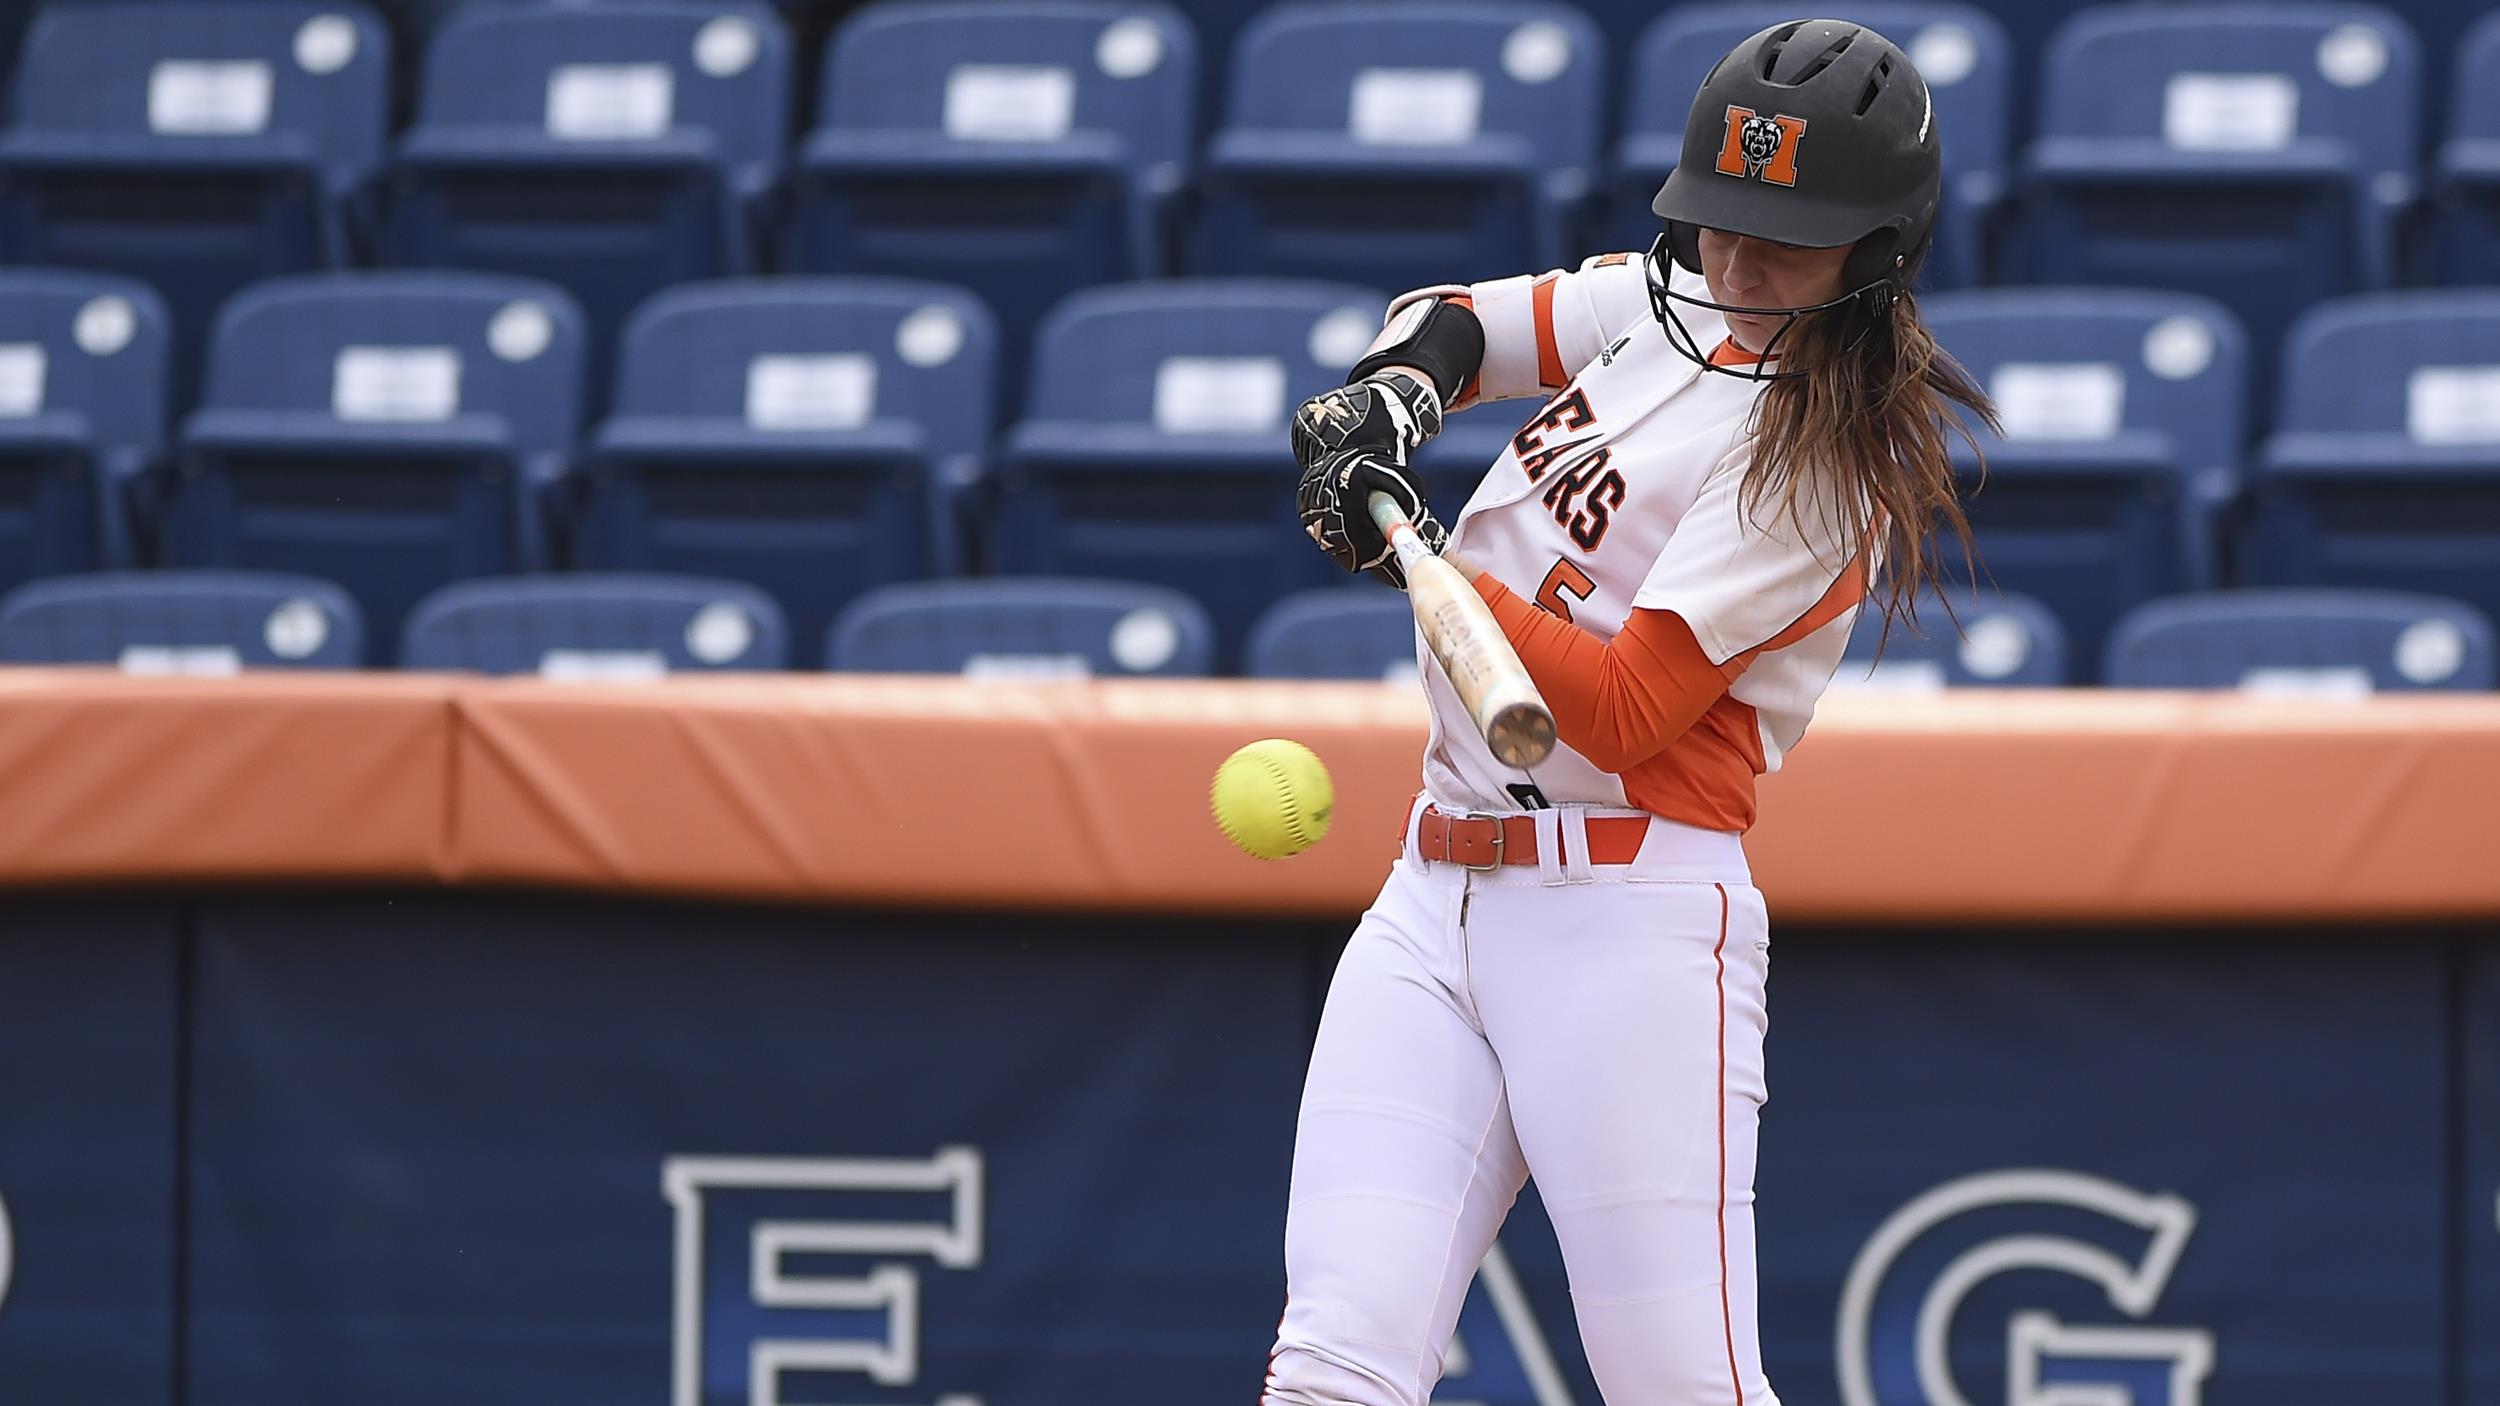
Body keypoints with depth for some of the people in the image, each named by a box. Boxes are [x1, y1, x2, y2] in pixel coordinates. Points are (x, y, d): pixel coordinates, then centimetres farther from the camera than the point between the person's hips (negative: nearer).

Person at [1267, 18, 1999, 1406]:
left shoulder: (1820, 458, -11)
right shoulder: (1660, 302, 12)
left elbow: (1619, 711, -18)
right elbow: (1452, 322, 25)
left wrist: (1423, 559, -20)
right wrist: (1396, 384, 2)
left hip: (1627, 923, -7)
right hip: (1434, 897, 7)